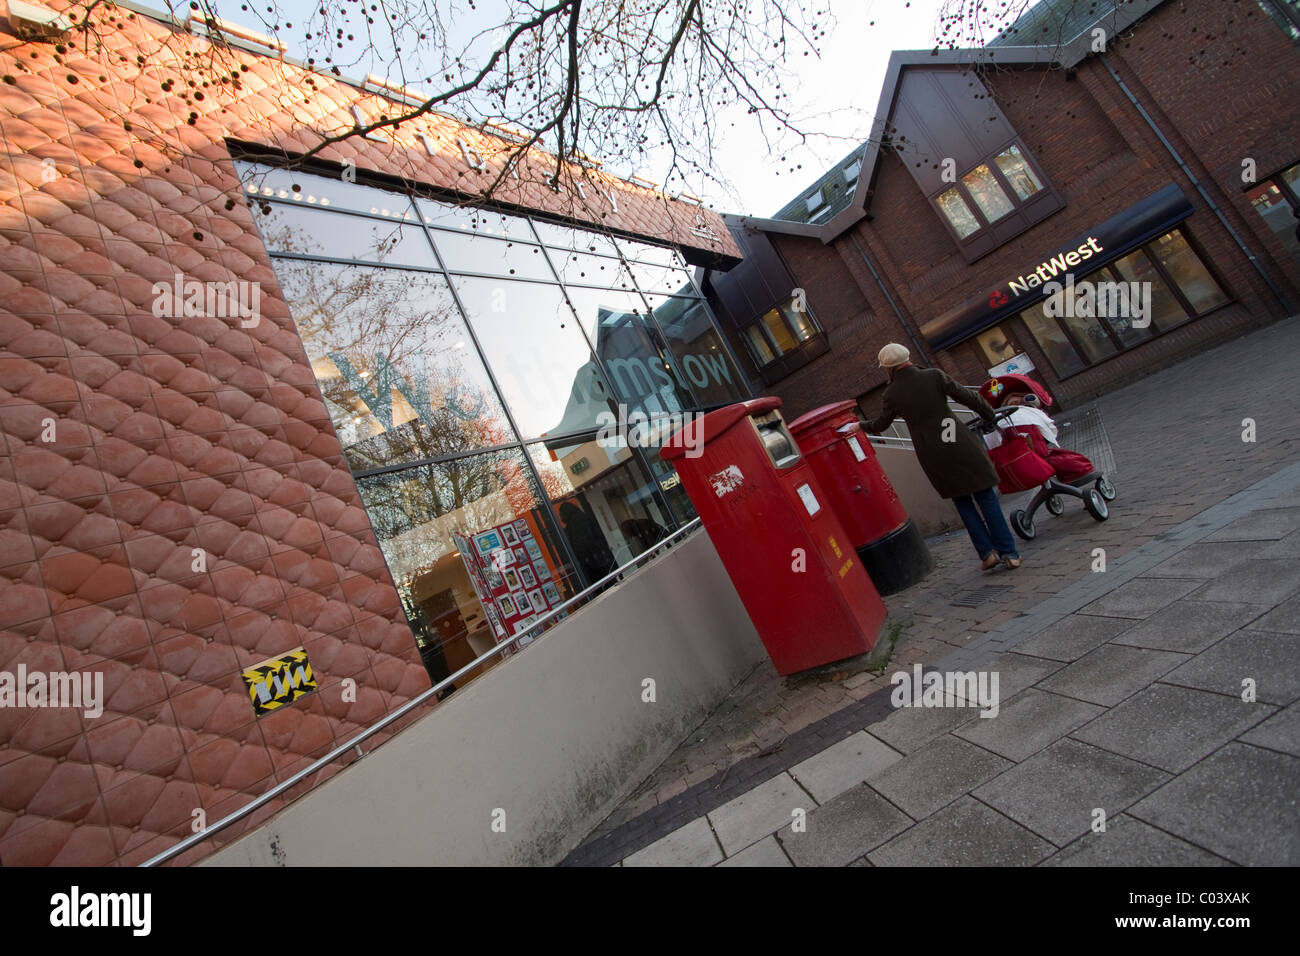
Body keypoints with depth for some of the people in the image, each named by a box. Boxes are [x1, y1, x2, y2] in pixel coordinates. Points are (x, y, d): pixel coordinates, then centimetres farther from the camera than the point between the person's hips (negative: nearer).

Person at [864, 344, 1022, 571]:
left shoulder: (891, 395, -2)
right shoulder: (934, 376, -4)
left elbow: (880, 425, 13)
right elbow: (967, 397, -1)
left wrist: (861, 426, 34)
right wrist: (991, 416, 15)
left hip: (933, 456, 0)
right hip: (960, 446, 0)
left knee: (963, 502, 17)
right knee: (986, 498, 9)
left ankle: (987, 552, 11)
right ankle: (1008, 553, 10)